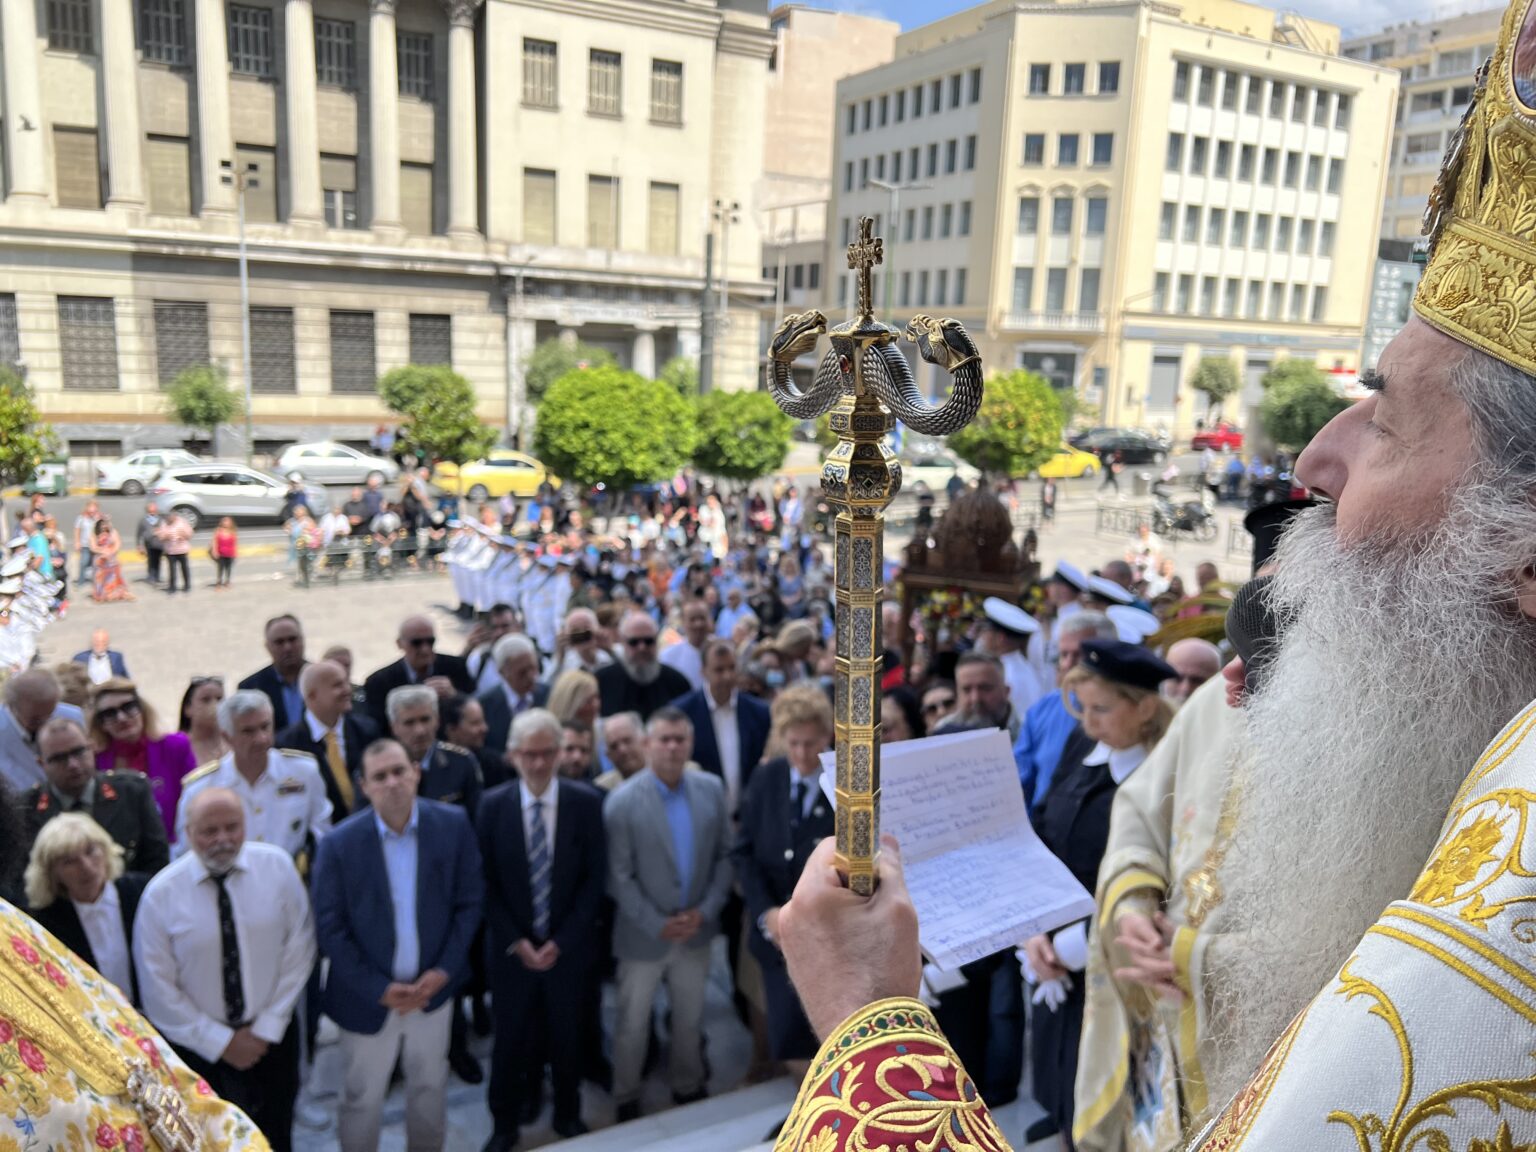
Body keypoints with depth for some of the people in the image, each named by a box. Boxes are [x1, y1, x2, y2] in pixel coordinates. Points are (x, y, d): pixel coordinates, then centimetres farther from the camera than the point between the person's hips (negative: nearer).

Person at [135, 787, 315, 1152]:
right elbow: (157, 990, -10)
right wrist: (221, 1043, -9)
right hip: (200, 1048, -1)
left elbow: (299, 951, -7)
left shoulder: (278, 866, -13)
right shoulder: (161, 894, -16)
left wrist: (266, 1028, -9)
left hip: (274, 1036, 1)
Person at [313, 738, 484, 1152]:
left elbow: (469, 902, -4)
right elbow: (330, 929, -11)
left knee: (430, 1088, 21)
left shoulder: (453, 825, -12)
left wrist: (445, 970, -11)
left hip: (433, 989, 2)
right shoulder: (339, 844, -16)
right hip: (367, 997, -2)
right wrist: (379, 989, -15)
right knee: (362, 1101, 16)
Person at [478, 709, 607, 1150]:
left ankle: (568, 1115, 39)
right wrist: (517, 943, -10)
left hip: (568, 946, 0)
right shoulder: (493, 805, -8)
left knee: (566, 1037, 16)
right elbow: (486, 883, -4)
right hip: (511, 948, 0)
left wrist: (560, 941, -11)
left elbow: (595, 878, -7)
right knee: (509, 1039, 12)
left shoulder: (585, 802, -10)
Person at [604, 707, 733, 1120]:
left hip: (697, 929, 3)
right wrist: (657, 925, -16)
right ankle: (626, 1099, 36)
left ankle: (689, 1088, 41)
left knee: (690, 1017, 20)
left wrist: (705, 910, -9)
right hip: (644, 934, -3)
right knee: (633, 1024, 15)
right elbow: (619, 877, -14)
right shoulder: (622, 801, -16)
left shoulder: (711, 789, -5)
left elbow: (725, 854, 0)